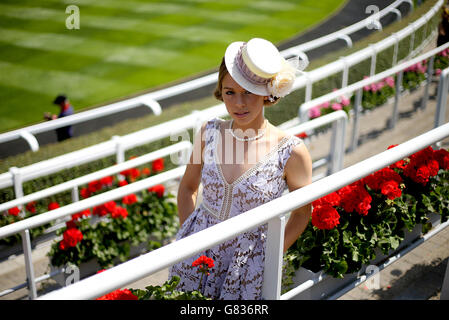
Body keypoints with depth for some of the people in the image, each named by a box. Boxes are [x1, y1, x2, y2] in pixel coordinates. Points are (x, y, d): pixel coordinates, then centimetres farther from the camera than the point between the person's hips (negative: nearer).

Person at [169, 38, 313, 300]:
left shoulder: (291, 152, -16)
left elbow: (303, 212, -1)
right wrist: (188, 235, 4)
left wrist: (272, 256, -3)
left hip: (249, 258, -3)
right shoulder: (209, 132, -6)